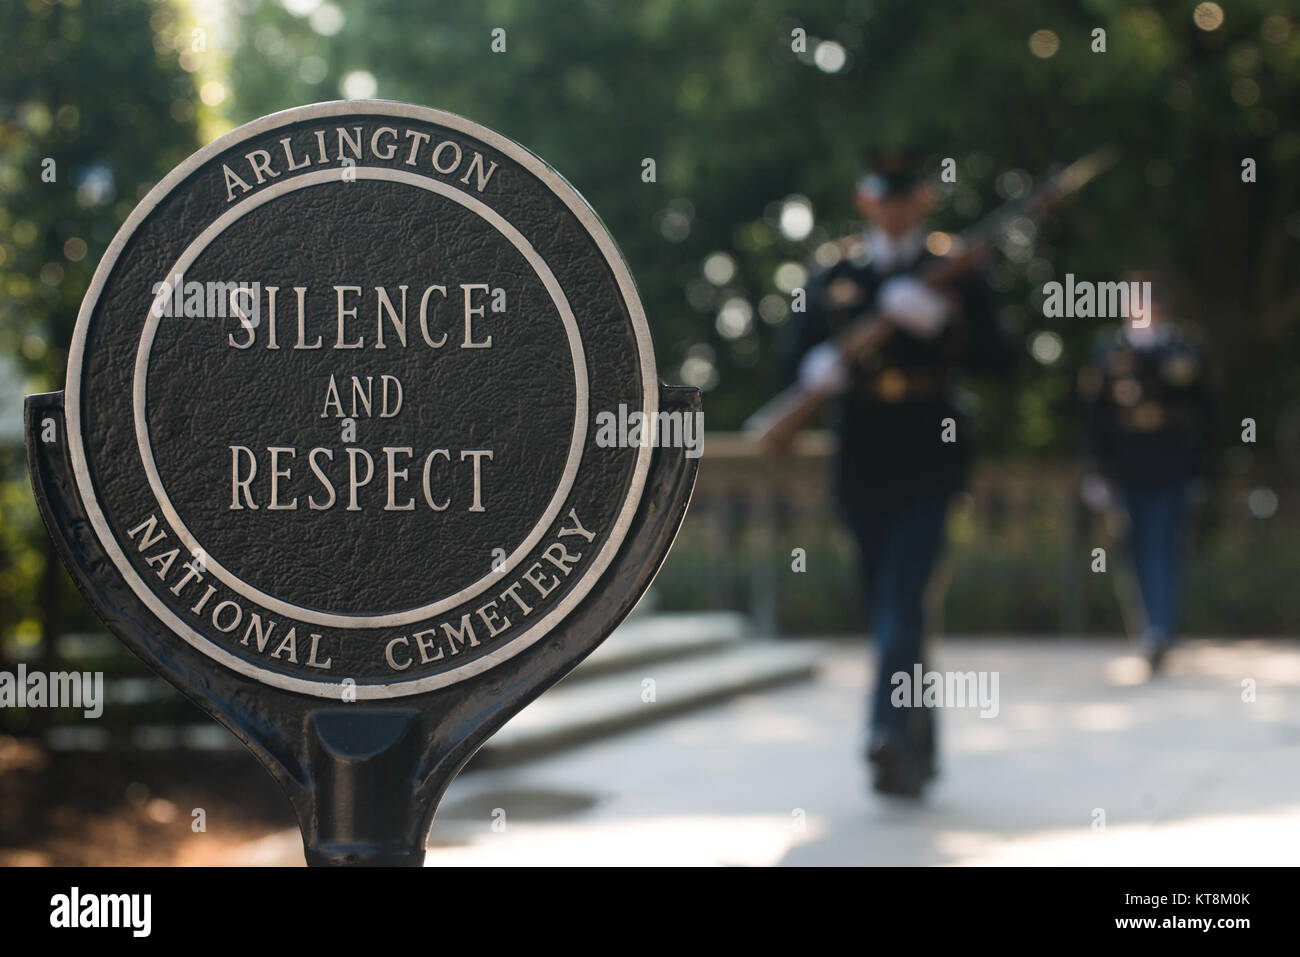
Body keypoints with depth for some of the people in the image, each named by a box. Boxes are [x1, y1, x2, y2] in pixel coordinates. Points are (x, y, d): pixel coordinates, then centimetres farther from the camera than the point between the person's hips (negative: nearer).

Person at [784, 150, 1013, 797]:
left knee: (902, 597, -18)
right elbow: (796, 357, 8)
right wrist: (817, 367, -15)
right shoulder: (834, 280, 13)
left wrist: (937, 320, -20)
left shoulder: (955, 276, 5)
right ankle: (919, 746, 20)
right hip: (861, 466, 4)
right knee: (888, 608, 9)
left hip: (927, 461, -3)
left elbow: (997, 360, -5)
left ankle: (890, 734, -28)